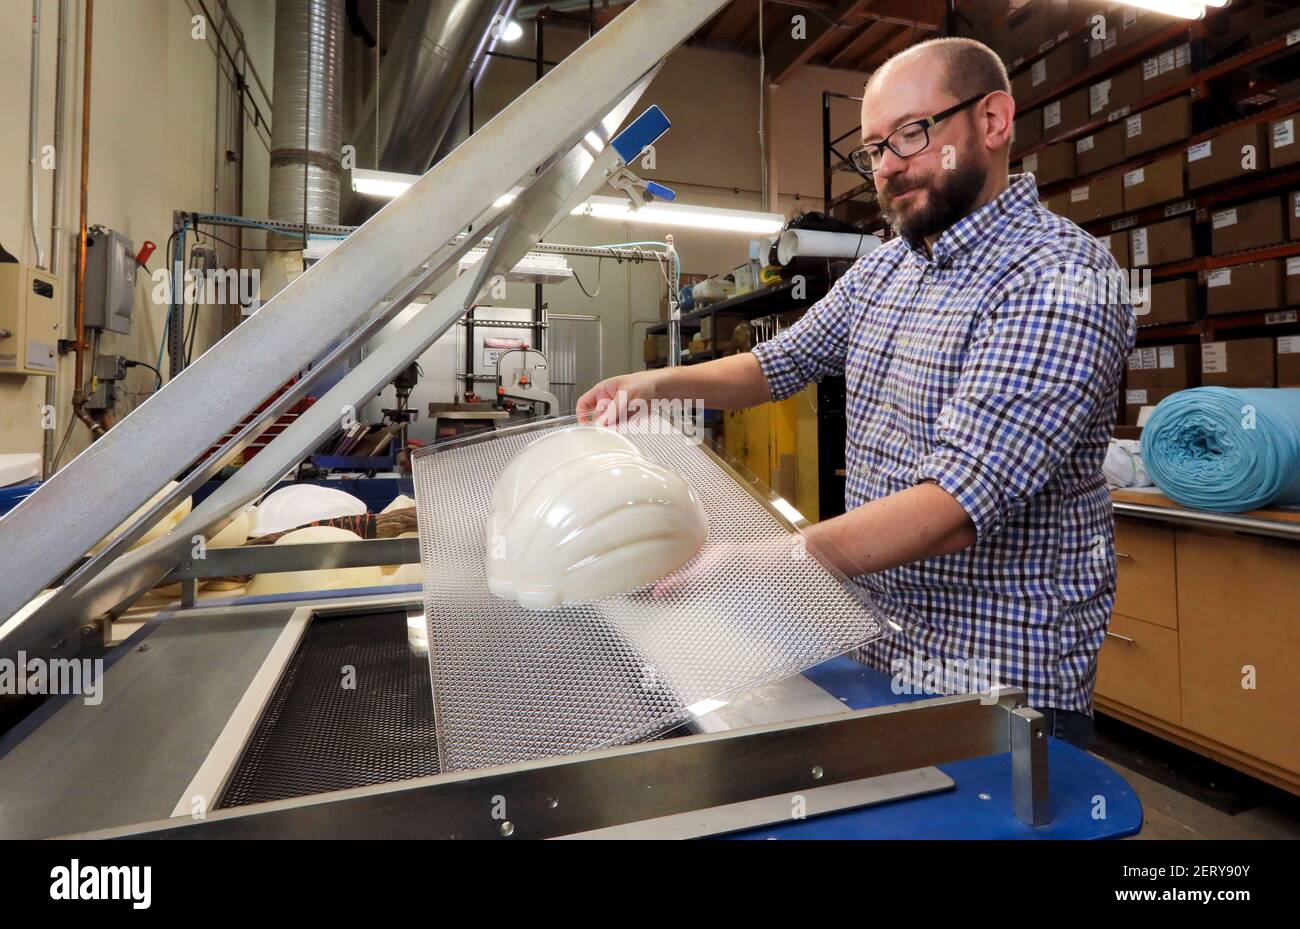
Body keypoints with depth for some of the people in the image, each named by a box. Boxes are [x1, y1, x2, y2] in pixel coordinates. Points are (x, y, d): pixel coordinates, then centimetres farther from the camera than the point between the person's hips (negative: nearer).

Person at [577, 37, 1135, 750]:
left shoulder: (1060, 282, -21)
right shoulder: (882, 270, 6)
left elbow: (956, 508, -31)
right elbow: (780, 362, 13)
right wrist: (659, 384, -4)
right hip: (875, 647, 7)